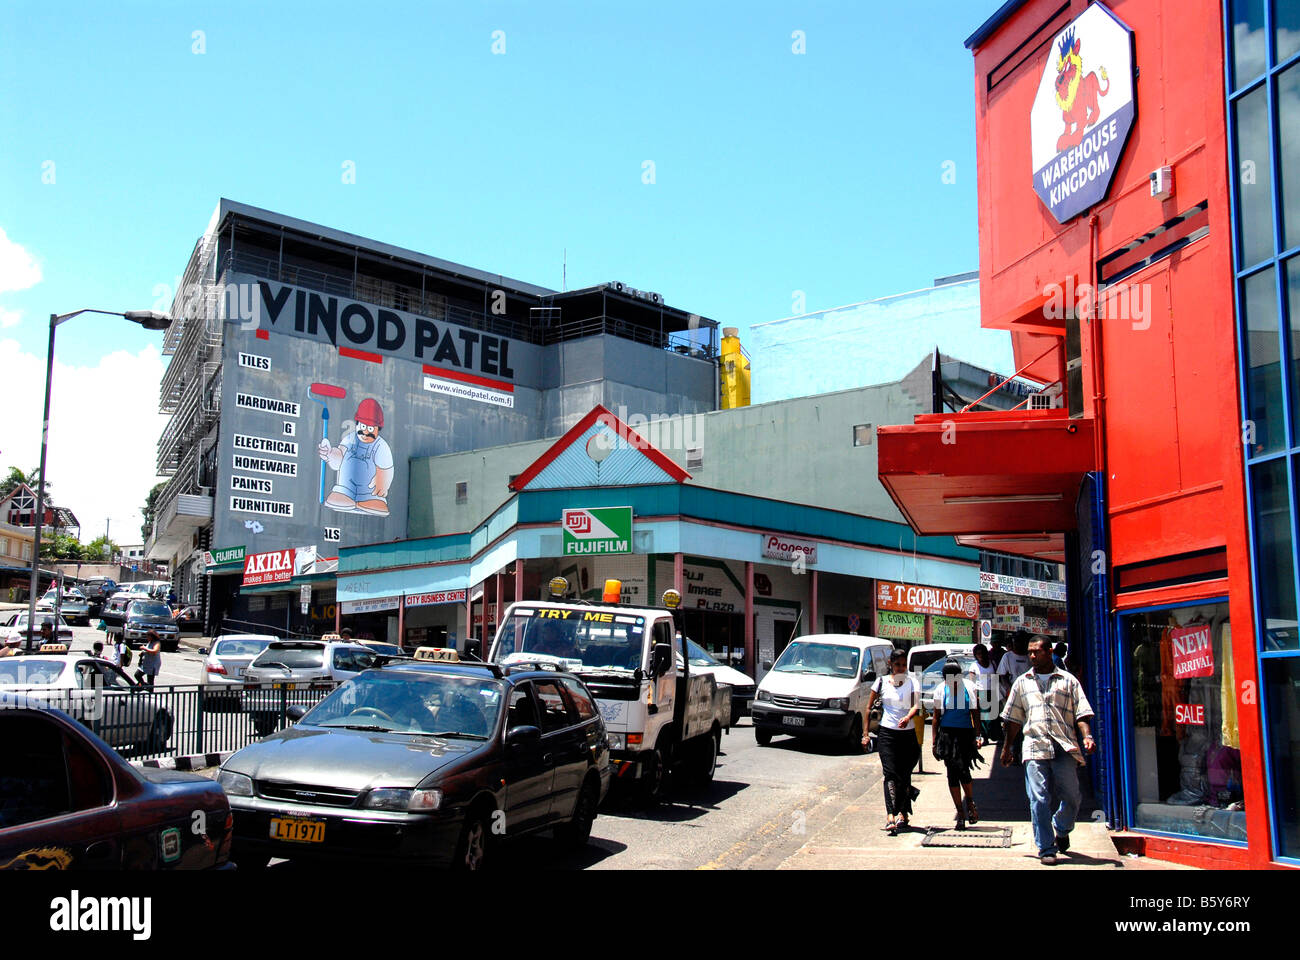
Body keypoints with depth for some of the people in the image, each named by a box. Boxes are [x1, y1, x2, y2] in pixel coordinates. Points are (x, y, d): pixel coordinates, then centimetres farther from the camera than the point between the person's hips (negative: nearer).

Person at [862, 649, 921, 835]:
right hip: (887, 733, -1)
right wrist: (865, 733, 2)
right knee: (891, 774, -13)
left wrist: (907, 718, -31)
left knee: (904, 775, 4)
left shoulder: (912, 683, 6)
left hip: (908, 733, 1)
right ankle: (891, 817, -22)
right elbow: (868, 707, 9)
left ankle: (902, 814, 18)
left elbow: (916, 706, -10)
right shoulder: (882, 682, 6)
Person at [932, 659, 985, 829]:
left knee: (963, 770, -11)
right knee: (952, 773, 0)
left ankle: (970, 803, 18)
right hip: (947, 733, 2)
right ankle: (961, 813, 11)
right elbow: (936, 717, 7)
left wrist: (977, 736, -5)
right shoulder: (941, 690, 2)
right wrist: (934, 741, 4)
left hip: (965, 733, -2)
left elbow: (975, 714, 4)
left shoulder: (969, 688, 0)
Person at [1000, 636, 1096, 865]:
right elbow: (1013, 718, 20)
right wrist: (1006, 747, 17)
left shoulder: (1068, 680, 12)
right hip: (1034, 748, 1)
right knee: (1039, 799, -6)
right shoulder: (1022, 682, 17)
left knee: (1071, 796, -1)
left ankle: (1061, 831, 29)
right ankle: (1046, 849, 1)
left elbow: (1081, 713, 5)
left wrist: (1087, 736, -12)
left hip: (1064, 748, -1)